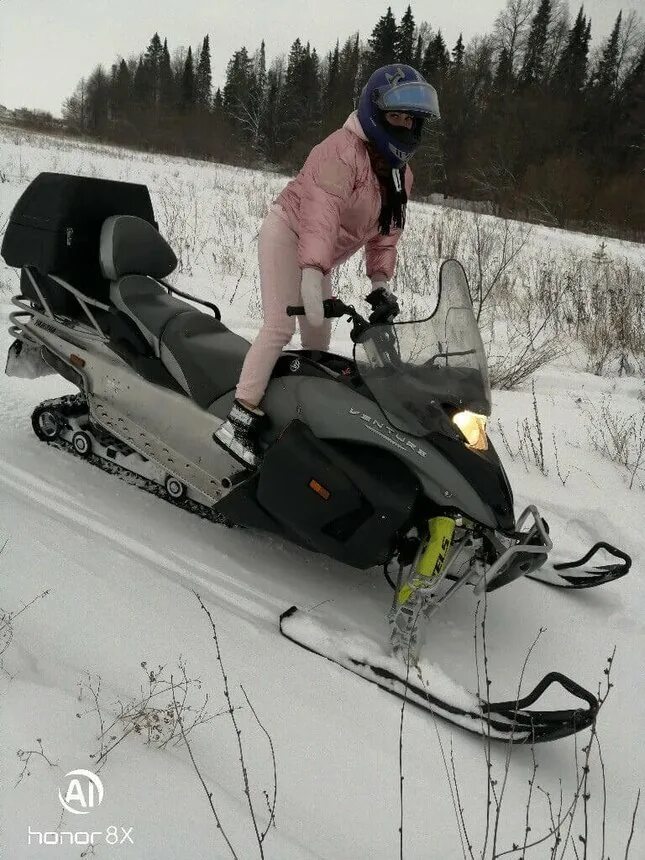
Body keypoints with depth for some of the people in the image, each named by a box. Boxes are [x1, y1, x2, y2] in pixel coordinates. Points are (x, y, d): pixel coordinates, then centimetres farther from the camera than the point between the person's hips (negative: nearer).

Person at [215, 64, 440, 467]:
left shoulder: (401, 174, 7)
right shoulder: (344, 150, -21)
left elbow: (386, 231, 7)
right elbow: (321, 211, -35)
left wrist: (380, 279, -6)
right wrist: (312, 271, -47)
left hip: (321, 259, 9)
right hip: (289, 232, -9)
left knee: (319, 340, 8)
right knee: (280, 326, -21)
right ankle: (240, 420, -23)